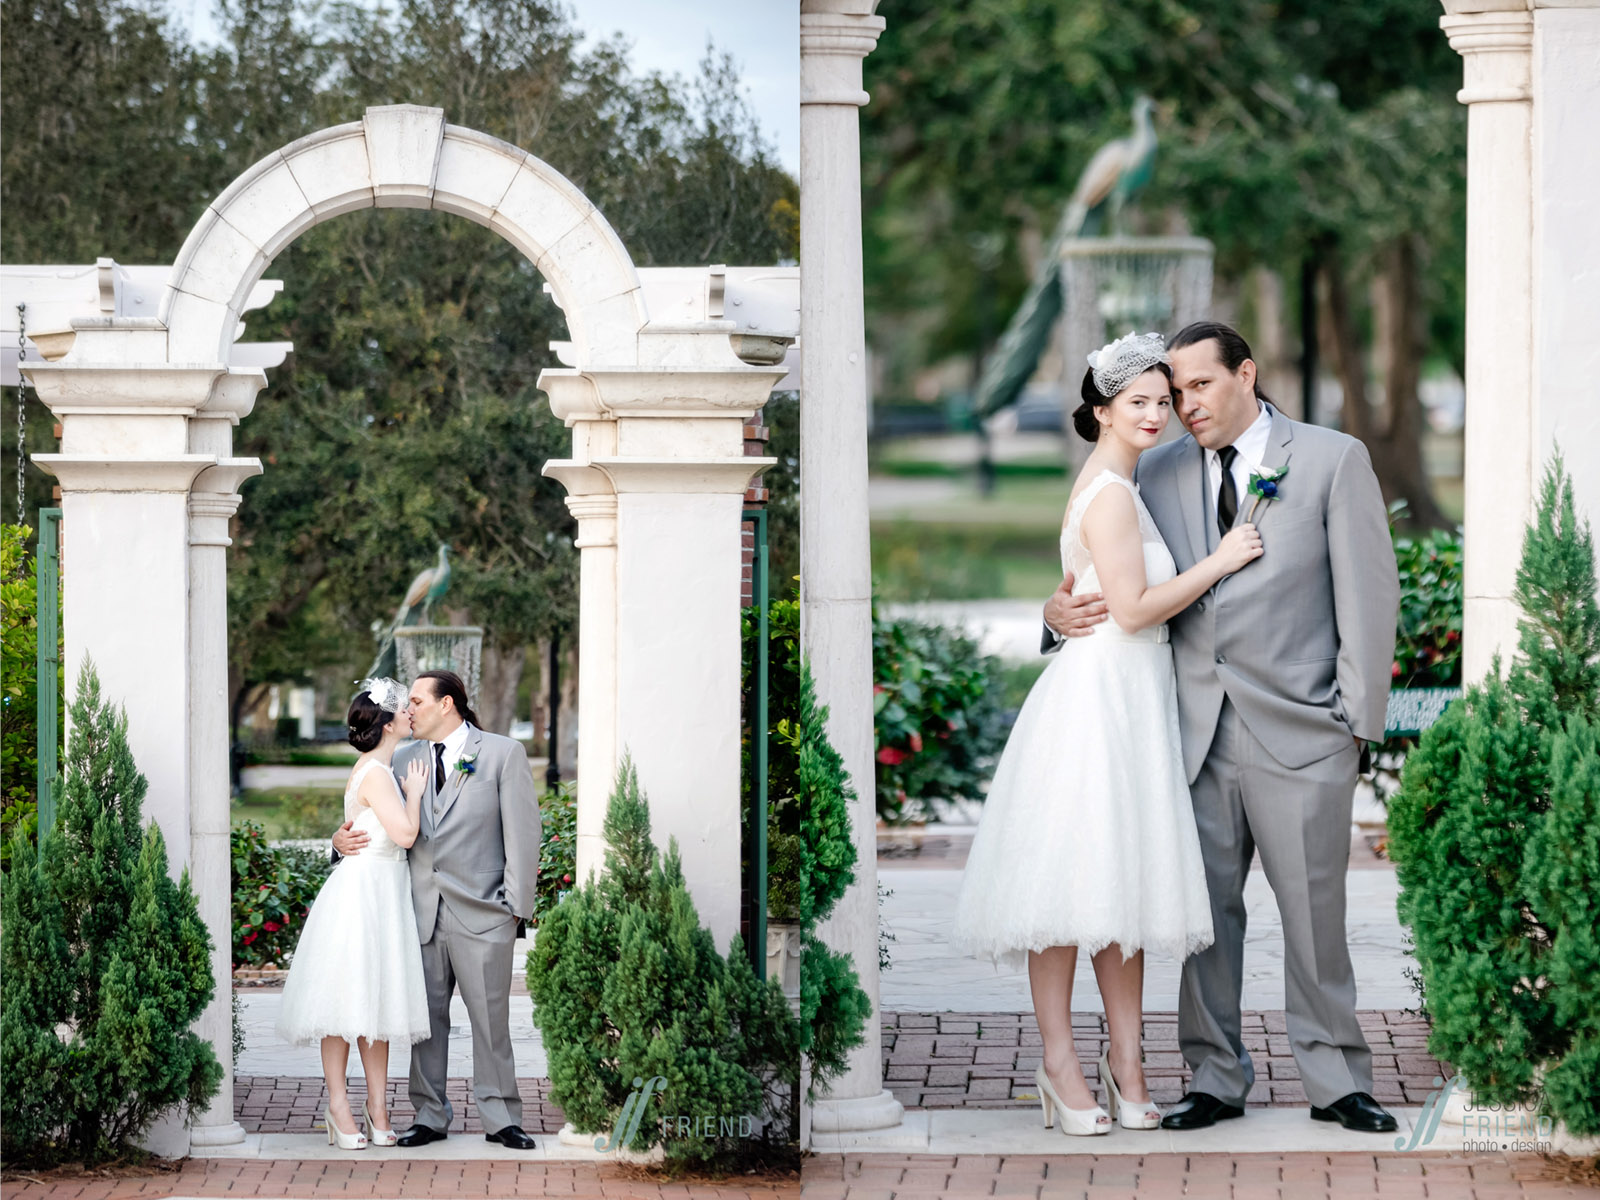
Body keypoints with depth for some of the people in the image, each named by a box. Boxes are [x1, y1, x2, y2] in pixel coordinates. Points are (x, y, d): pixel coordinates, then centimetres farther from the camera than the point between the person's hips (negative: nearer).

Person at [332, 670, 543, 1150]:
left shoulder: (503, 754, 1)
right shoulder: (405, 759, 13)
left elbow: (523, 829, -1)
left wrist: (517, 901, -7)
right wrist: (344, 836, -3)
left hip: (481, 912, -4)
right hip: (421, 912, 4)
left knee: (490, 1018, 0)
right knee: (426, 1016, 5)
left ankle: (499, 1117, 8)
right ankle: (429, 1116, 13)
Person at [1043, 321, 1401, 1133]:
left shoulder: (1332, 459, 4)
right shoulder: (1159, 472, 13)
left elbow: (1370, 590, 1)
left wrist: (1359, 716, -4)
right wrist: (1063, 610, -7)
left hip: (1298, 731, -3)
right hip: (1195, 731, 3)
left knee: (1313, 908, -1)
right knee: (1203, 907, 4)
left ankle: (1335, 1081, 8)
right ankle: (1216, 1080, 13)